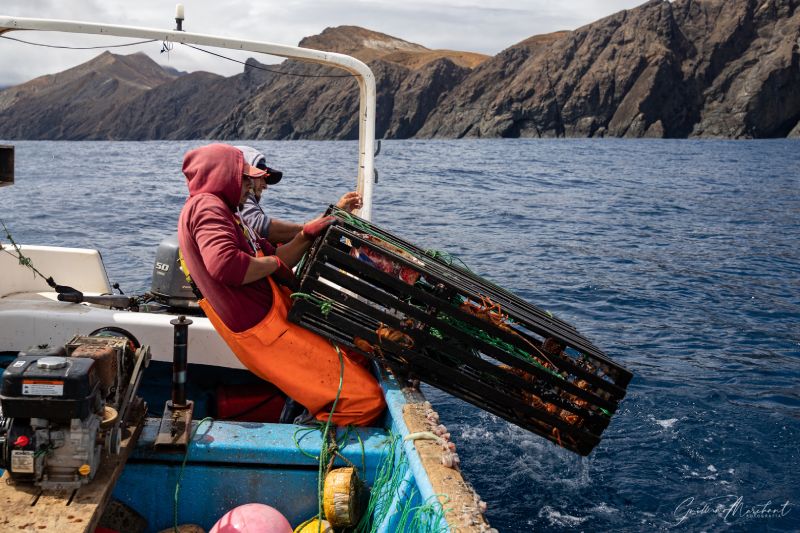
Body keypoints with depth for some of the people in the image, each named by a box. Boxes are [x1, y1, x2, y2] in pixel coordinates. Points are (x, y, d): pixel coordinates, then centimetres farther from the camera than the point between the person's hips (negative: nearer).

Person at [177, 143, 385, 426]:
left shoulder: (221, 210, 24)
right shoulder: (206, 205, -10)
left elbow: (276, 262, 21)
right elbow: (225, 265, -29)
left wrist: (306, 235, 5)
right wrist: (274, 263, -11)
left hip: (278, 315, 11)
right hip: (264, 328, -11)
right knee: (366, 401, -16)